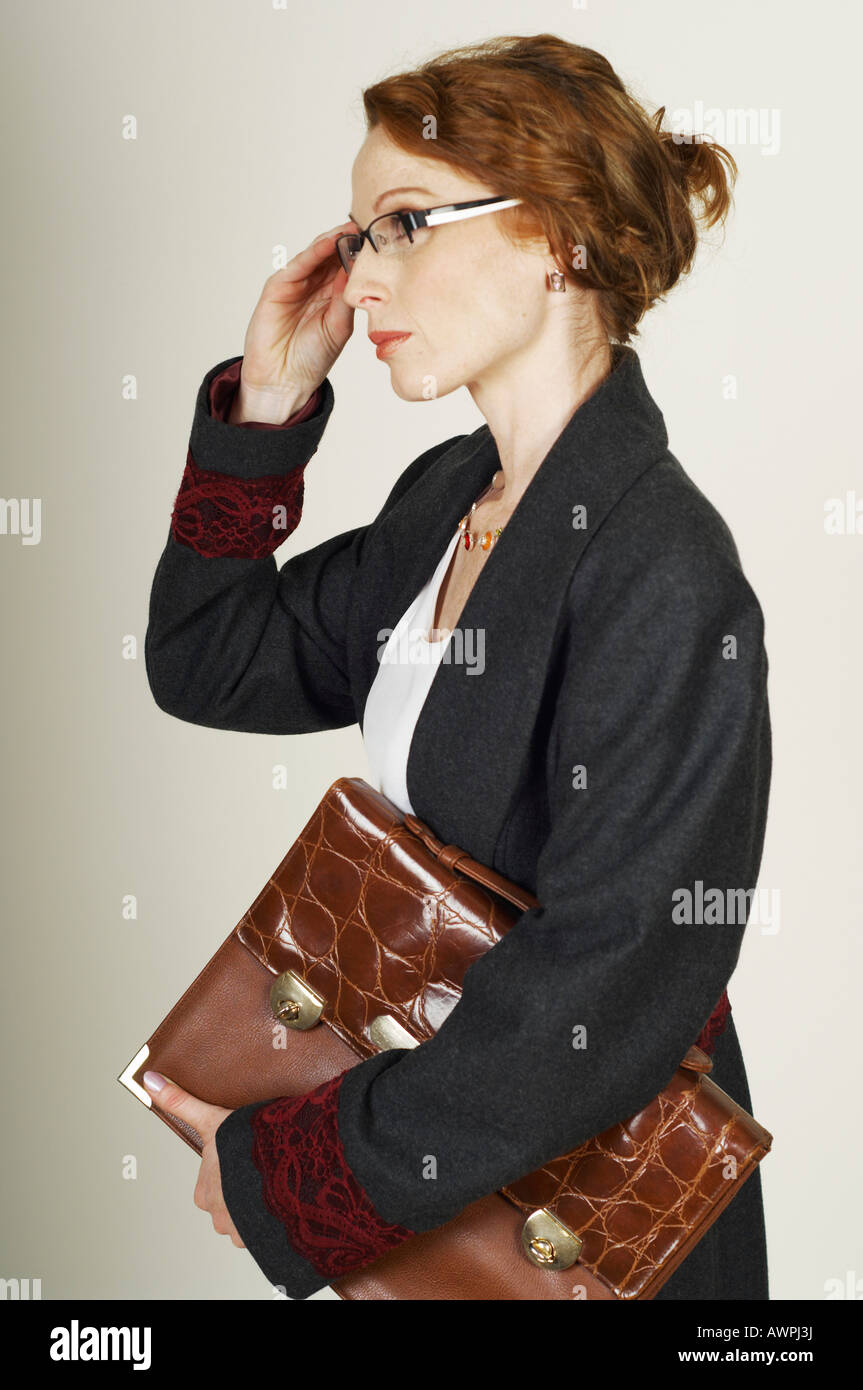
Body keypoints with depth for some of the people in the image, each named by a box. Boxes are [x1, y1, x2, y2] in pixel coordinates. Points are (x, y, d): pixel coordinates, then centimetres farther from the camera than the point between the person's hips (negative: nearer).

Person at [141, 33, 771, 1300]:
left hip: (590, 1199, -7)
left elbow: (605, 1001, -29)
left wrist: (282, 1171, -21)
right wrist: (266, 405, -5)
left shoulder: (663, 577, -26)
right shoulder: (441, 497, 0)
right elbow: (211, 670, 6)